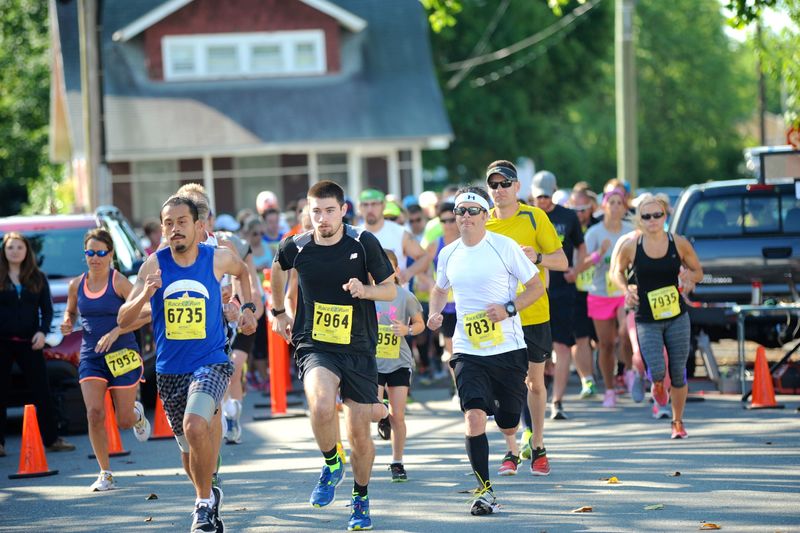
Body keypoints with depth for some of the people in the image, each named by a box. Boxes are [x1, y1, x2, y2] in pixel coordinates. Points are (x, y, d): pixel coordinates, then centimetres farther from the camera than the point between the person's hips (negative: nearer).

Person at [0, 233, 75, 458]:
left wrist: (42, 331, -8)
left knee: (42, 391, 1)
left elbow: (47, 309, 8)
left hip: (29, 343, 2)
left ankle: (52, 439, 7)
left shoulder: (37, 278, 8)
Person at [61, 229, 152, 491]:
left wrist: (116, 332, -20)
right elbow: (70, 311, 23)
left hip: (122, 355, -3)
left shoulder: (119, 282, -9)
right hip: (90, 356, 3)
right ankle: (106, 475, -3)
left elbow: (145, 314, -12)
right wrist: (67, 322, 0)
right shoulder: (76, 285, 5)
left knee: (124, 421, 1)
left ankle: (136, 413, 41)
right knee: (95, 414, -15)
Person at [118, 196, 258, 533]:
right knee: (189, 454, 13)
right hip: (169, 369, 3)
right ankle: (208, 495, 42)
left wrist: (248, 308, 8)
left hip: (211, 363, -3)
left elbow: (242, 271, 21)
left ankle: (204, 502, -11)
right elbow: (123, 320, -6)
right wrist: (145, 294, -24)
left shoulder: (218, 258, -5)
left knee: (195, 427, -29)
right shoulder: (154, 265, -5)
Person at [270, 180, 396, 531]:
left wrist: (364, 290, -19)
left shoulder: (363, 243, -6)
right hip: (314, 347, -1)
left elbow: (390, 289, 1)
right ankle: (331, 465, -2)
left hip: (359, 348, 1)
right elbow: (278, 269, 22)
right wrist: (278, 312, 25)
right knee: (322, 406, -31)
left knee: (359, 434, 5)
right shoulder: (296, 247, -2)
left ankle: (361, 498, 30)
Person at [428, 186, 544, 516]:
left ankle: (515, 440, 48)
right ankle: (484, 490, -7)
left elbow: (537, 287, 0)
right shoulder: (448, 254, 6)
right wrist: (435, 313, 5)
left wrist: (509, 308, -15)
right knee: (474, 417, -17)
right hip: (467, 351, 2)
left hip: (508, 349, -2)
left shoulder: (505, 246, -6)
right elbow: (440, 290, 25)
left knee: (508, 425, 8)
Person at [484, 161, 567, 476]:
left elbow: (561, 262, -1)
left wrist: (537, 256, -20)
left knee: (535, 381, 8)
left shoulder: (535, 217, -2)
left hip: (534, 314, -1)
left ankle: (537, 447, 19)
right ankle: (512, 452, 2)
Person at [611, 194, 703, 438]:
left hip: (677, 318, 1)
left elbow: (698, 271, 9)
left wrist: (690, 277, -14)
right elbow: (617, 271, 11)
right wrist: (626, 289, -8)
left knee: (678, 374, 4)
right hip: (646, 321, -1)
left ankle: (678, 422, 25)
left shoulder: (679, 244, -3)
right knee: (657, 371, -16)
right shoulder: (631, 247, -5)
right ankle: (658, 385, 23)